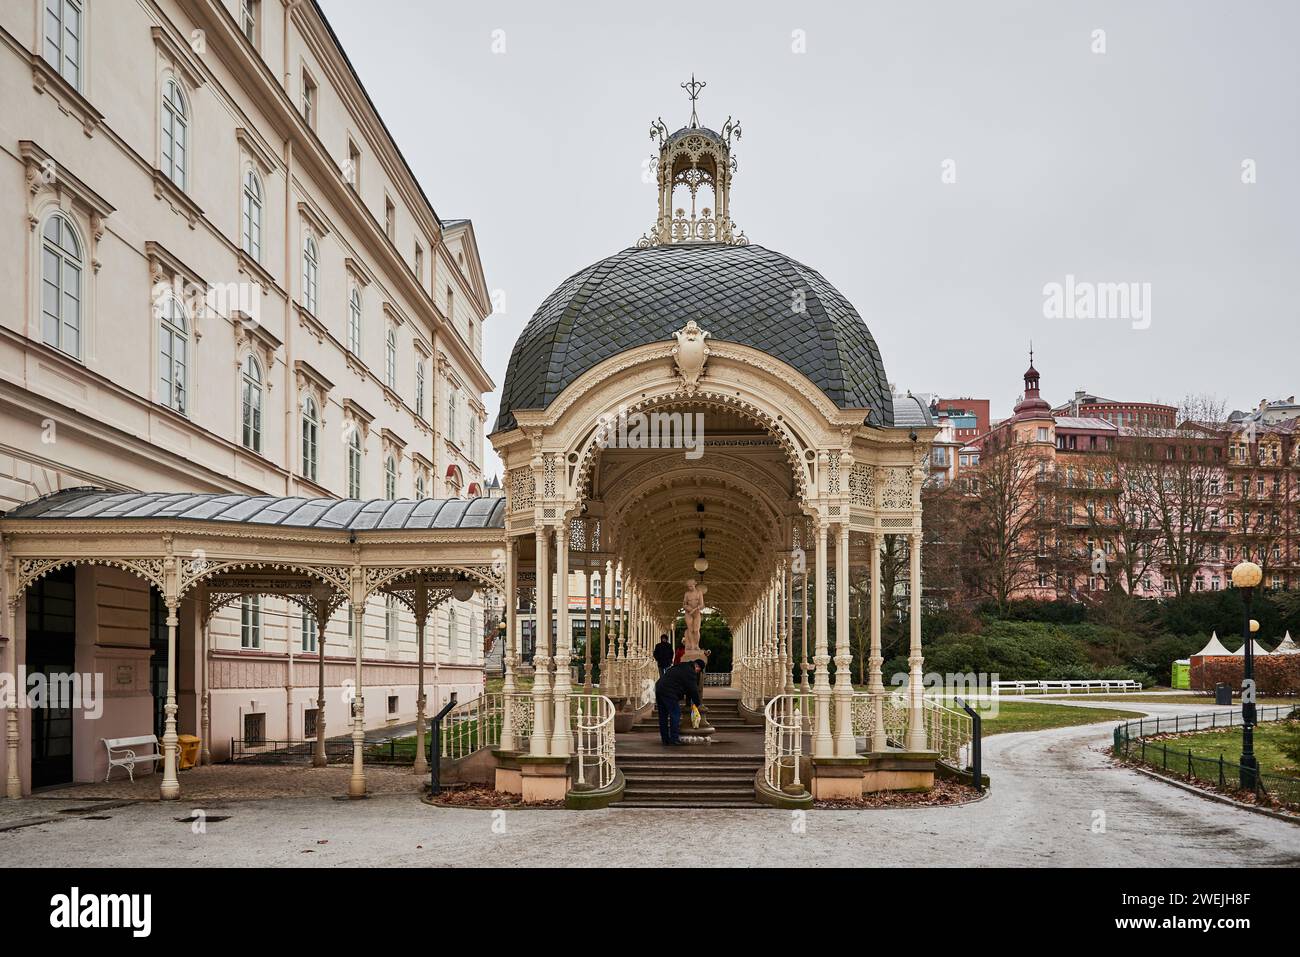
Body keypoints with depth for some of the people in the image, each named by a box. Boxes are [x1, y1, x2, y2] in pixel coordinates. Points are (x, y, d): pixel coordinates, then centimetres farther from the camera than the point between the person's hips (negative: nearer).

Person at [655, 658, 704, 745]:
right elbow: (693, 689, -3)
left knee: (663, 715, 12)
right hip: (669, 692, -10)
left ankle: (665, 739, 18)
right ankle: (674, 739, -4)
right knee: (675, 714, -3)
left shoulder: (681, 667, 26)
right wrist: (697, 704, 9)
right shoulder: (690, 672, -5)